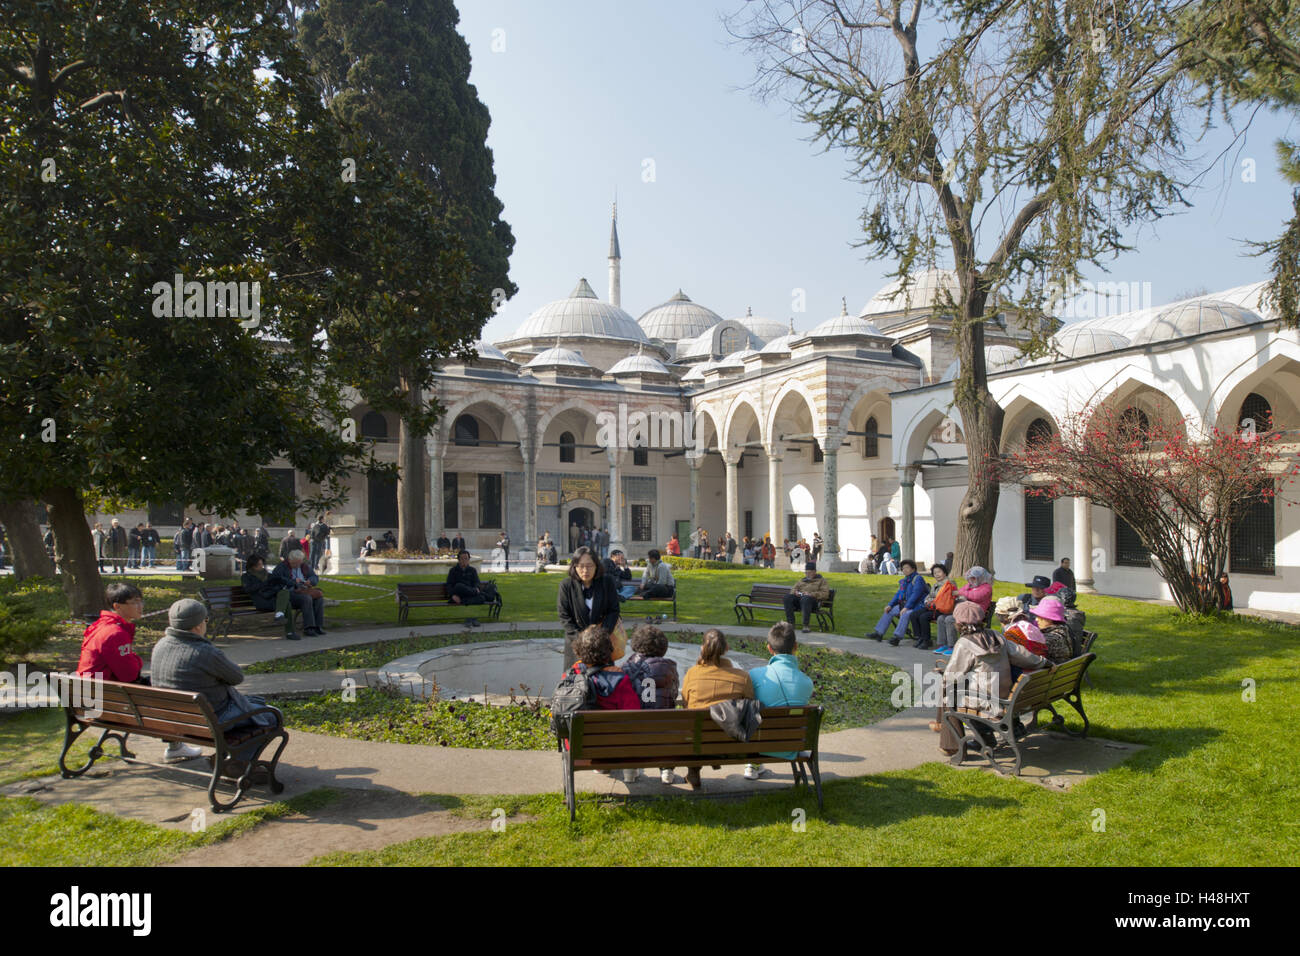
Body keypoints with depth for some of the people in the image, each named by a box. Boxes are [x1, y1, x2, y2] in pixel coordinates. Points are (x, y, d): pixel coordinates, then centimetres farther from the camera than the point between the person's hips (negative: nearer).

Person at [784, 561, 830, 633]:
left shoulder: (821, 580, 15)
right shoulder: (801, 580, 31)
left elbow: (825, 594, 1)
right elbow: (793, 589, 27)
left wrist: (811, 594, -14)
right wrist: (795, 592, 0)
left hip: (813, 600, -5)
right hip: (798, 598, 5)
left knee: (806, 599, -42)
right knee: (787, 598, -26)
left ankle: (805, 625, -41)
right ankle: (790, 623, -27)